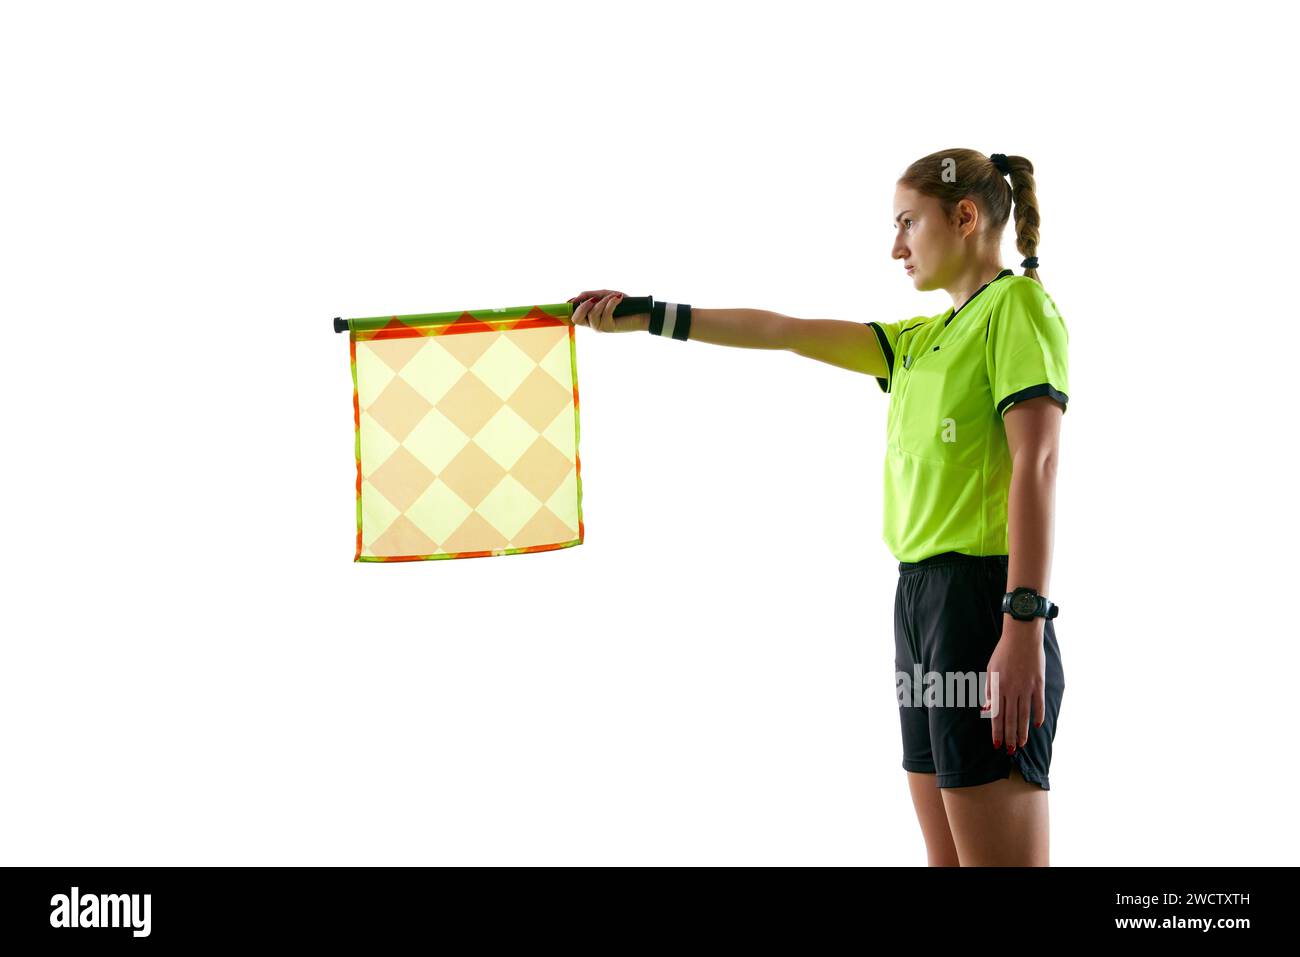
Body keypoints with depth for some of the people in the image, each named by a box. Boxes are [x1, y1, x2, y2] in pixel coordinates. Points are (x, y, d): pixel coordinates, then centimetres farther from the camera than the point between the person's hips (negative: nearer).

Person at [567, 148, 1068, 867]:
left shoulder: (1016, 304, -3)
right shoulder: (922, 340, 22)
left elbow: (1036, 463, -14)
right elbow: (782, 331, 23)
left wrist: (1023, 629, -22)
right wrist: (644, 316, 18)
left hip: (983, 598, -9)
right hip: (921, 598, 9)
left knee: (1000, 857, -9)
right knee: (948, 857, 8)